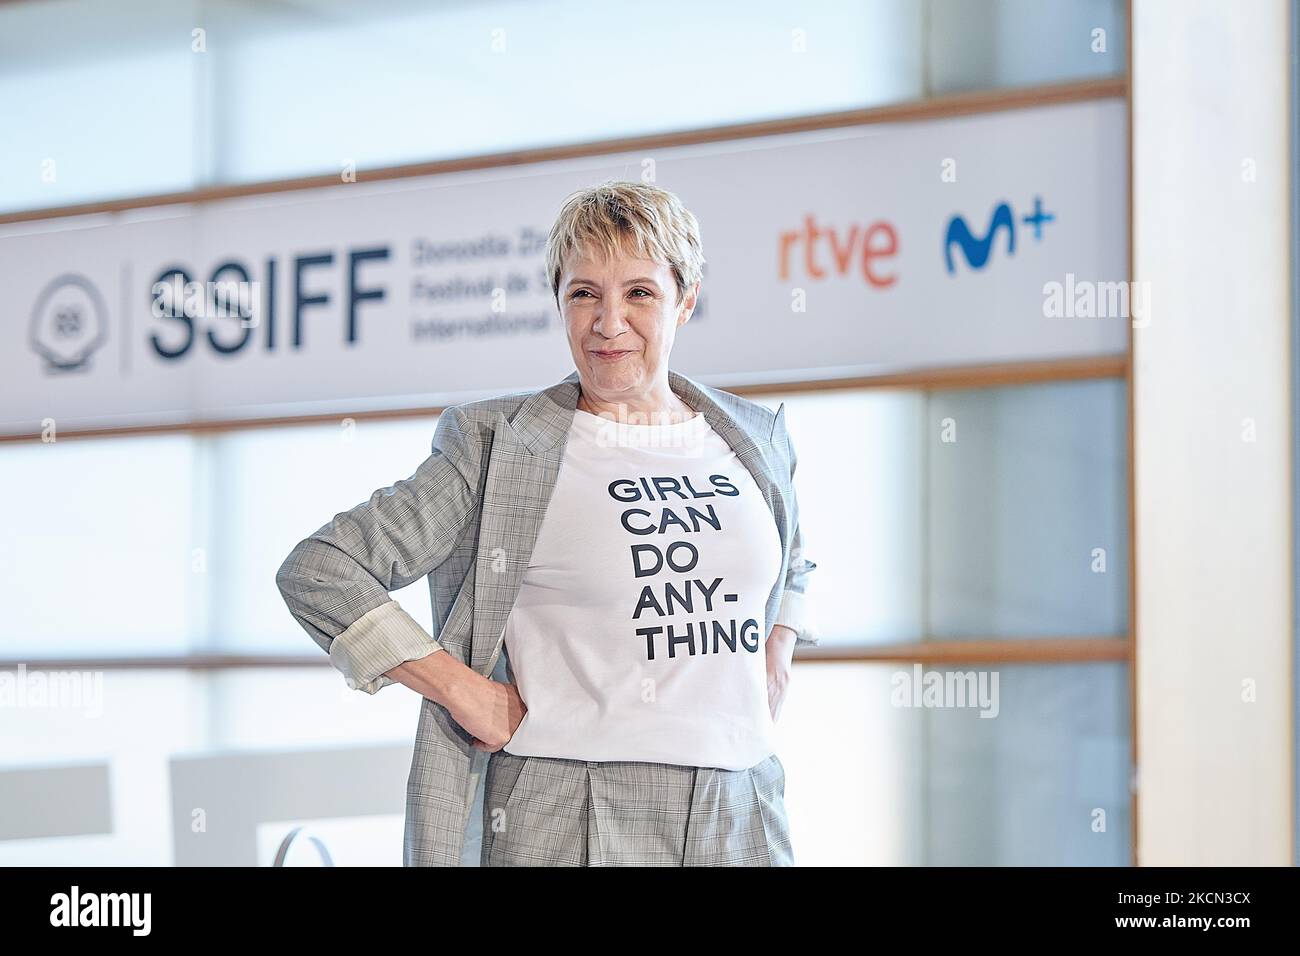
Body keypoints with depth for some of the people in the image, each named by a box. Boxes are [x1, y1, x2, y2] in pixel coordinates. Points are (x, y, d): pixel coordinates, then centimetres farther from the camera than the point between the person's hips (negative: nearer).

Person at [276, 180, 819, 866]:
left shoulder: (755, 440, 11)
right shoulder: (504, 448, -5)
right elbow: (319, 572, -9)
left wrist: (775, 663, 13)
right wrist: (466, 694, -12)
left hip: (741, 817, 5)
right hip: (568, 822, -4)